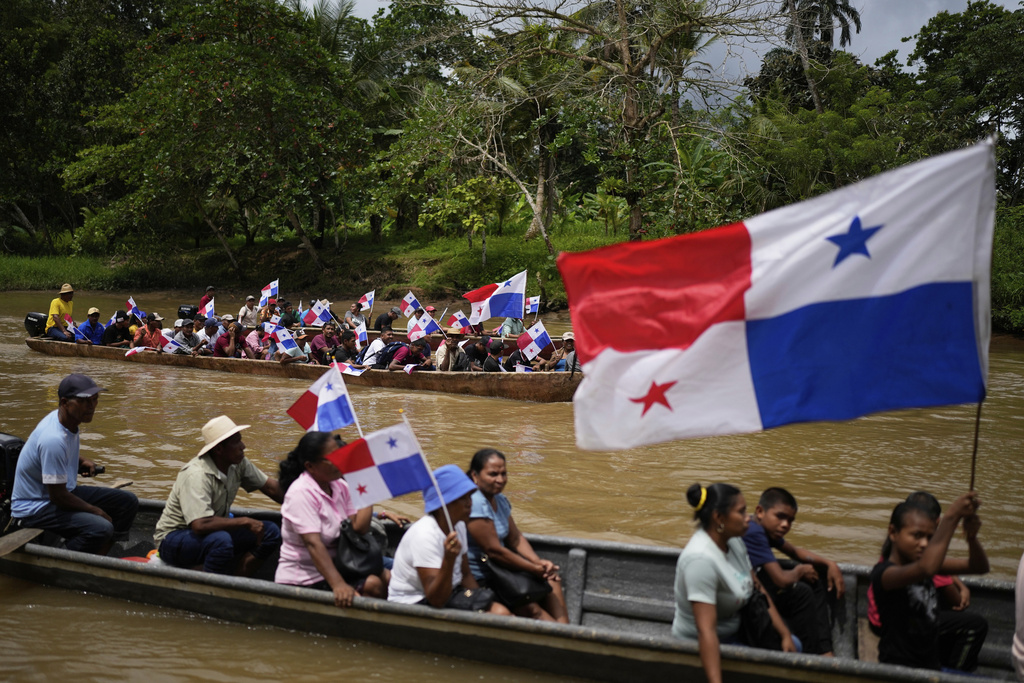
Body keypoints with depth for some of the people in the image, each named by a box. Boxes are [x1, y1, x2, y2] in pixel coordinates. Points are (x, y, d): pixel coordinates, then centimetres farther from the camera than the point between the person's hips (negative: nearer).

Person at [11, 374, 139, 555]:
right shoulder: (53, 439, -29)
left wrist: (82, 462, 5)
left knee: (128, 501, 4)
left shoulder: (70, 420, 0)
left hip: (64, 491, 10)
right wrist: (97, 511, -12)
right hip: (34, 508, -10)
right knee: (101, 528, -31)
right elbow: (58, 497, -25)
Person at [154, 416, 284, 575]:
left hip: (213, 531, 8)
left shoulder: (238, 463, -5)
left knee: (271, 532, -9)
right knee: (221, 540, -38)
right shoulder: (196, 475, -28)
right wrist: (245, 522, -29)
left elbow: (270, 487, 7)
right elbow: (200, 525, -37)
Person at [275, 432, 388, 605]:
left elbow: (359, 530, -3)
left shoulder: (340, 486, 6)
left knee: (388, 578, -12)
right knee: (373, 585, -23)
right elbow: (313, 544, -28)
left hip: (334, 567, 8)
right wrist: (338, 585, -39)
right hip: (301, 581, -8)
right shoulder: (301, 493, -18)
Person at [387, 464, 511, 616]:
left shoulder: (458, 526, 3)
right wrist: (449, 559, -41)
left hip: (447, 593, 9)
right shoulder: (424, 535, -25)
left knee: (501, 612, -16)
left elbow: (466, 575, 16)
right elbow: (436, 599, -27)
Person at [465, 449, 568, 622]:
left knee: (551, 580, 5)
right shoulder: (474, 503, -23)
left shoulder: (500, 500, 9)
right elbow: (494, 551, -23)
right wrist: (537, 569, -16)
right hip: (478, 581, -10)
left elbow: (515, 539, 10)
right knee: (532, 610, -21)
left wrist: (539, 562, -8)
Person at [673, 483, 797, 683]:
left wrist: (785, 635, -3)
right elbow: (706, 630, -36)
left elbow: (758, 589, 2)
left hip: (734, 628, 9)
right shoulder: (700, 559, -33)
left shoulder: (732, 540, -6)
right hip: (702, 646, -9)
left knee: (793, 647, 7)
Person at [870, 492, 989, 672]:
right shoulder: (883, 572, -27)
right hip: (902, 664, -9)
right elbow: (926, 569, -48)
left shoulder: (922, 560, 0)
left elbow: (979, 567, -2)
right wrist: (951, 517, -45)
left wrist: (972, 537, -24)